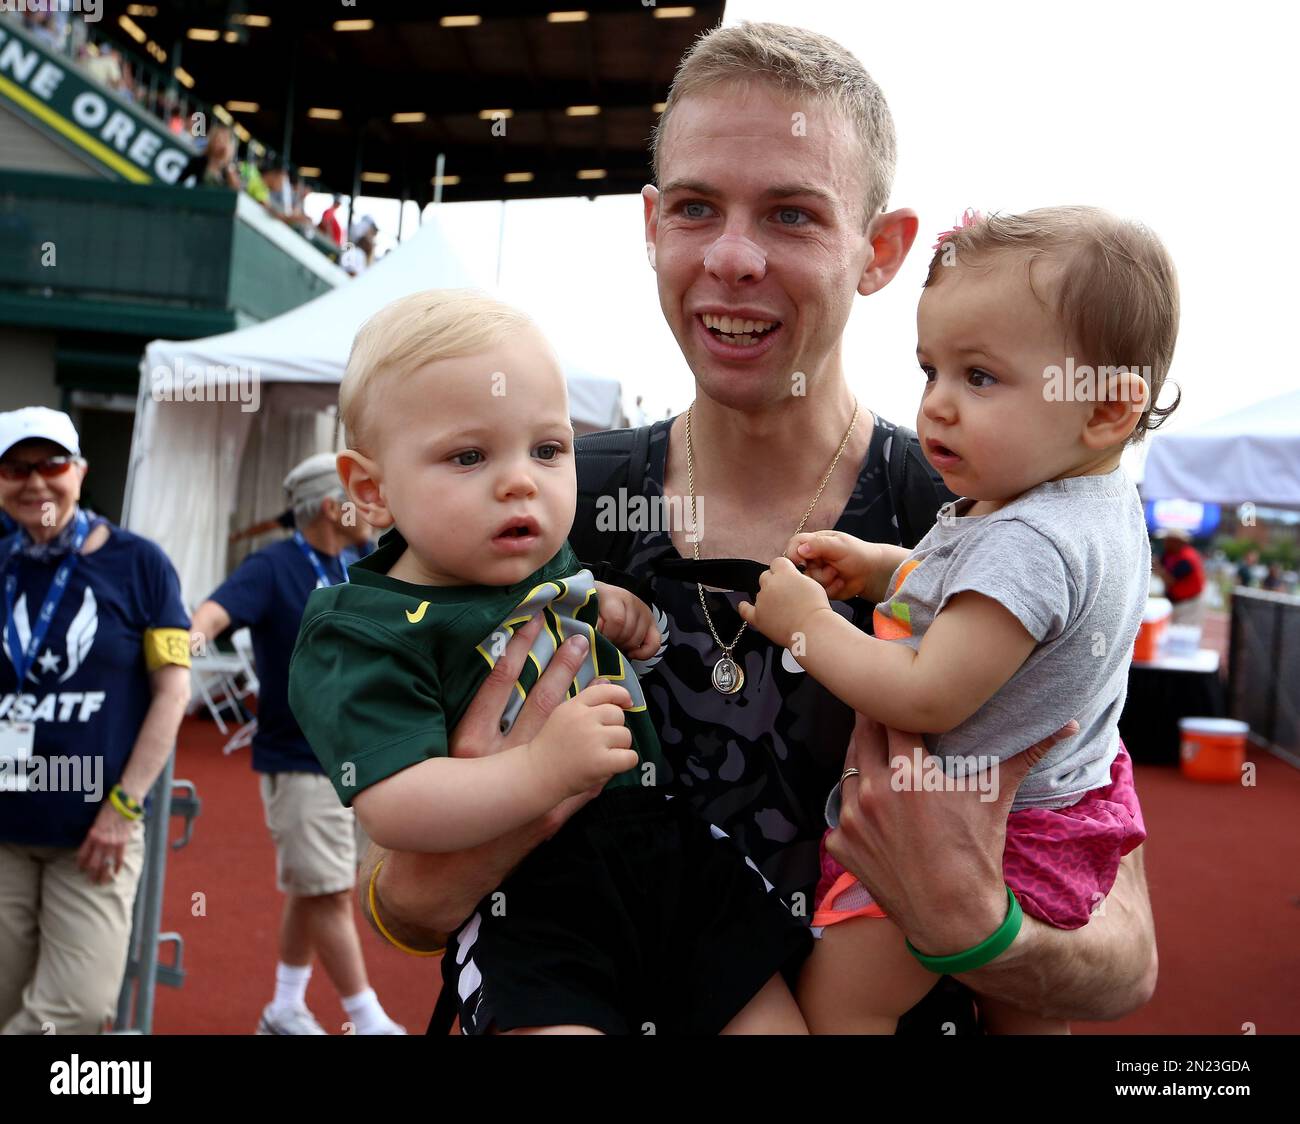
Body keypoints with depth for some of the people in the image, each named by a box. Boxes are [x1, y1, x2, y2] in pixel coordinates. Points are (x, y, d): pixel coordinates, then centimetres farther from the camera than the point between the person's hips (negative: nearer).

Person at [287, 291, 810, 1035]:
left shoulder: (559, 562, 7)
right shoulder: (366, 630, -12)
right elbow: (392, 808, -23)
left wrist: (625, 614, 7)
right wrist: (540, 771, -33)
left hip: (683, 859, 6)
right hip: (526, 909, -5)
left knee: (776, 1017, 7)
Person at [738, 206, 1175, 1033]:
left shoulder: (1025, 542, -32)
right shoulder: (1105, 500, 1)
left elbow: (928, 699, -31)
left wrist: (807, 626, -19)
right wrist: (880, 568, 1)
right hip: (1065, 795, 10)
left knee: (834, 996, -1)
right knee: (1025, 1017, 27)